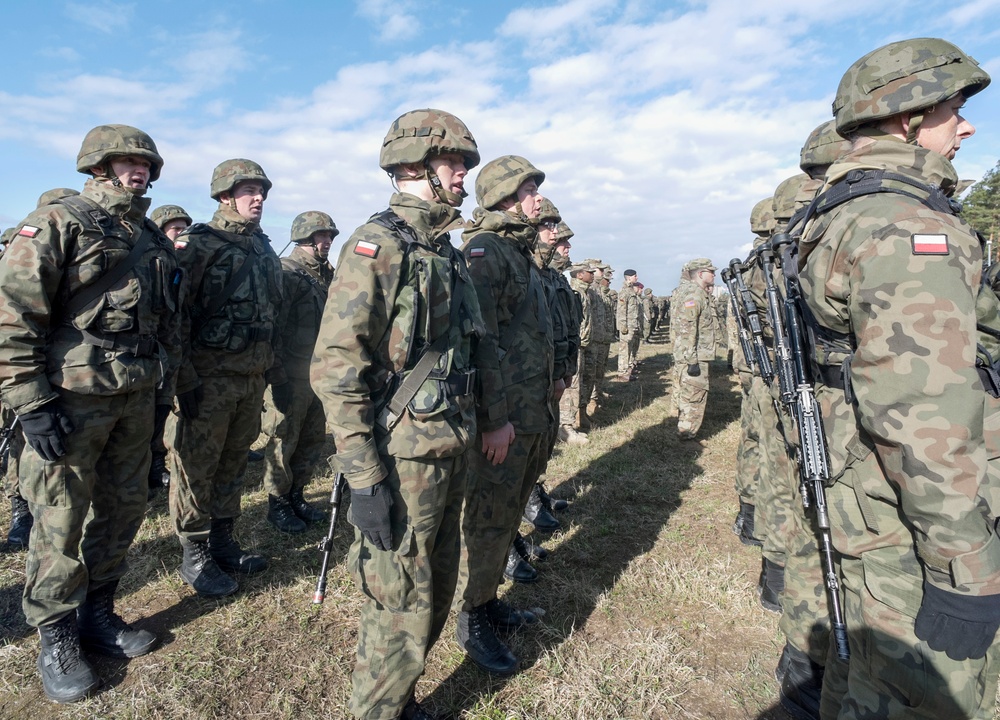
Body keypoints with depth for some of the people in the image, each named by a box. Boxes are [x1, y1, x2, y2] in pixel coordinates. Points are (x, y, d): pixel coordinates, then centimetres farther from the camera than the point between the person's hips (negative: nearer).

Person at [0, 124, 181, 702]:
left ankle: (98, 612, 32)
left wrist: (164, 390, 15)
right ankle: (57, 638, 21)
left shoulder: (153, 240, 13)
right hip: (72, 400, -6)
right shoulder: (57, 224, -6)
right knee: (61, 521, 4)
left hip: (136, 400, 6)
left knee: (124, 509, 13)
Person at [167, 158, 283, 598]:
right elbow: (175, 313, -13)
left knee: (234, 463, 15)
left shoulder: (263, 249, 14)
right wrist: (184, 379, -17)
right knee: (196, 468, 3)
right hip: (209, 378, -6)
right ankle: (195, 557, 17)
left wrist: (272, 364, 17)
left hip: (252, 378, 7)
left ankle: (223, 542, 29)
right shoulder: (198, 244, -8)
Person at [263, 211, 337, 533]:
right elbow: (273, 325, -15)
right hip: (291, 376, -7)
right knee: (283, 441, 5)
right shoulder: (286, 272, -10)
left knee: (313, 439, 15)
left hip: (319, 373, 8)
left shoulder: (326, 274, 13)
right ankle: (278, 504, 20)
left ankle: (296, 496, 30)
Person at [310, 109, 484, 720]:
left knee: (436, 594, 21)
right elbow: (335, 369, -19)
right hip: (403, 459, -8)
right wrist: (363, 479, -20)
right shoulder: (376, 246, -13)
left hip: (452, 453, 9)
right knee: (402, 611, 6)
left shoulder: (446, 251, 13)